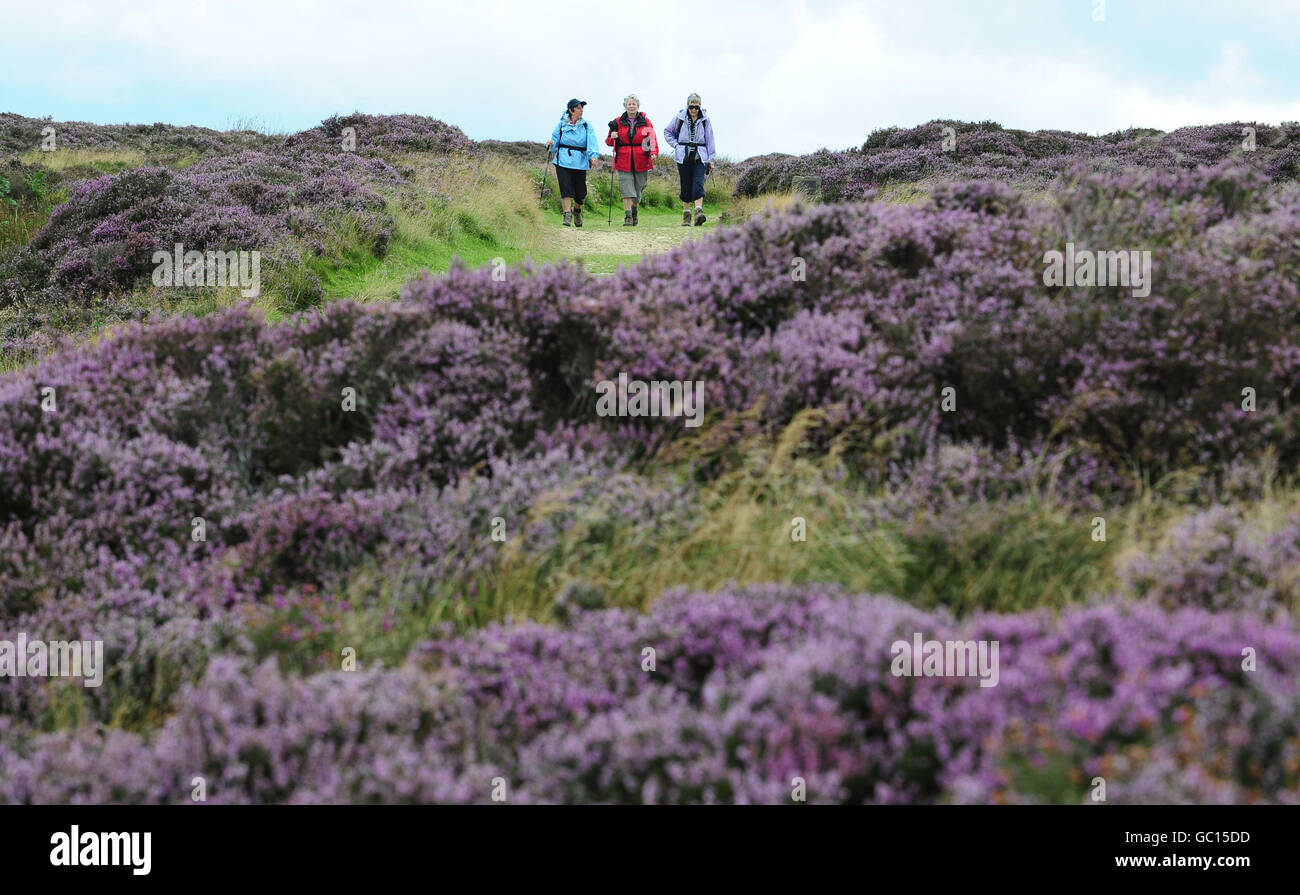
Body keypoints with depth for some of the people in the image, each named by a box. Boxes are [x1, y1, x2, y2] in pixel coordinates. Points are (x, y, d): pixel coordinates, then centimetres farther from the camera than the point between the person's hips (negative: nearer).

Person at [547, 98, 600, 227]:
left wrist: (594, 156, -26)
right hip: (563, 162, -1)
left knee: (581, 192, 5)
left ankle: (577, 210, 35)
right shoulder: (562, 125, 6)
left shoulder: (587, 126, 5)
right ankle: (567, 215, -10)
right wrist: (551, 144, -16)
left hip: (580, 163, 1)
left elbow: (592, 142, -9)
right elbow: (555, 139, 8)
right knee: (566, 189, -14)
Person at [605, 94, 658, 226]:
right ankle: (628, 217, -8)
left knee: (638, 189, 9)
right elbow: (609, 142, 12)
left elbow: (652, 138, -3)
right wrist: (612, 137, -12)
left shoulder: (645, 121, 4)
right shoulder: (618, 122, 6)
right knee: (626, 190, -9)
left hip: (641, 161, 0)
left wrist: (653, 152, -20)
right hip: (624, 161, 0)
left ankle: (634, 210, 34)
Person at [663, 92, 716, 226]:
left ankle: (699, 211, -26)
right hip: (684, 156, 1)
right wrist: (675, 144, 2)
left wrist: (711, 159, 5)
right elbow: (667, 131, 16)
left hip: (700, 157, -1)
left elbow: (709, 140, 8)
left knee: (698, 184, -16)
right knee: (686, 186, 4)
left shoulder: (705, 119, 4)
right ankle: (686, 214, 12)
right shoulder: (680, 118, 3)